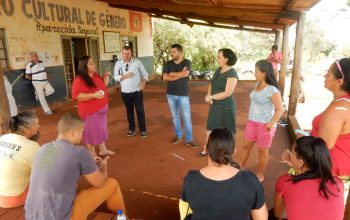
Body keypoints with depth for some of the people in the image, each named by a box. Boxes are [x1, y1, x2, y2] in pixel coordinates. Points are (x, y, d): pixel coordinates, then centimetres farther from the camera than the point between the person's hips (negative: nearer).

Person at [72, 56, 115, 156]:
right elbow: (77, 96, -27)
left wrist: (106, 77, 2)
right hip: (90, 111, -8)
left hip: (101, 109, 8)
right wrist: (94, 95, -32)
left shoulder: (95, 75, 6)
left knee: (101, 130, 19)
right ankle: (92, 154, 23)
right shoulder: (79, 80, -20)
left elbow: (103, 86, 19)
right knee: (92, 132, 5)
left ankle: (103, 150, 35)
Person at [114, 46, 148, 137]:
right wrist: (126, 76, -22)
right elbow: (116, 77, -6)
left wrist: (143, 81, -18)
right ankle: (131, 129, 29)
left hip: (137, 91, -2)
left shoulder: (137, 62, -4)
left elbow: (145, 73, 0)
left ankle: (143, 130, 16)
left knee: (140, 111, 3)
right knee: (129, 111, 14)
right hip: (125, 92, 2)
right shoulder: (118, 63, -1)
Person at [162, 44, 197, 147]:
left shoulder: (187, 62, -5)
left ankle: (189, 139, 12)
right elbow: (165, 78, -11)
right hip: (171, 94, 3)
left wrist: (172, 74, -10)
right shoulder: (168, 64, 2)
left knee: (187, 117, 1)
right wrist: (180, 75, -16)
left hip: (183, 94, -3)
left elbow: (185, 74, -23)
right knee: (175, 116, 13)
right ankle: (178, 135, 29)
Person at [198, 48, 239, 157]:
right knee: (210, 127, 18)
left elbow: (227, 93, -24)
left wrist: (211, 97, -16)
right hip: (215, 105, 8)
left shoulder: (232, 73, -19)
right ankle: (206, 149, 35)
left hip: (225, 107, -8)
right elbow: (211, 84, 10)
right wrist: (208, 95, -10)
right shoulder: (219, 69, 6)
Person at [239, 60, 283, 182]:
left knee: (262, 150, 9)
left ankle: (259, 175, 27)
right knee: (246, 145, 15)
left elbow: (280, 109, -18)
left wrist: (271, 124, -21)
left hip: (264, 124, -7)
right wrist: (251, 118, 13)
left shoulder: (272, 90, -18)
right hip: (252, 121, 7)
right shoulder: (257, 84, 5)